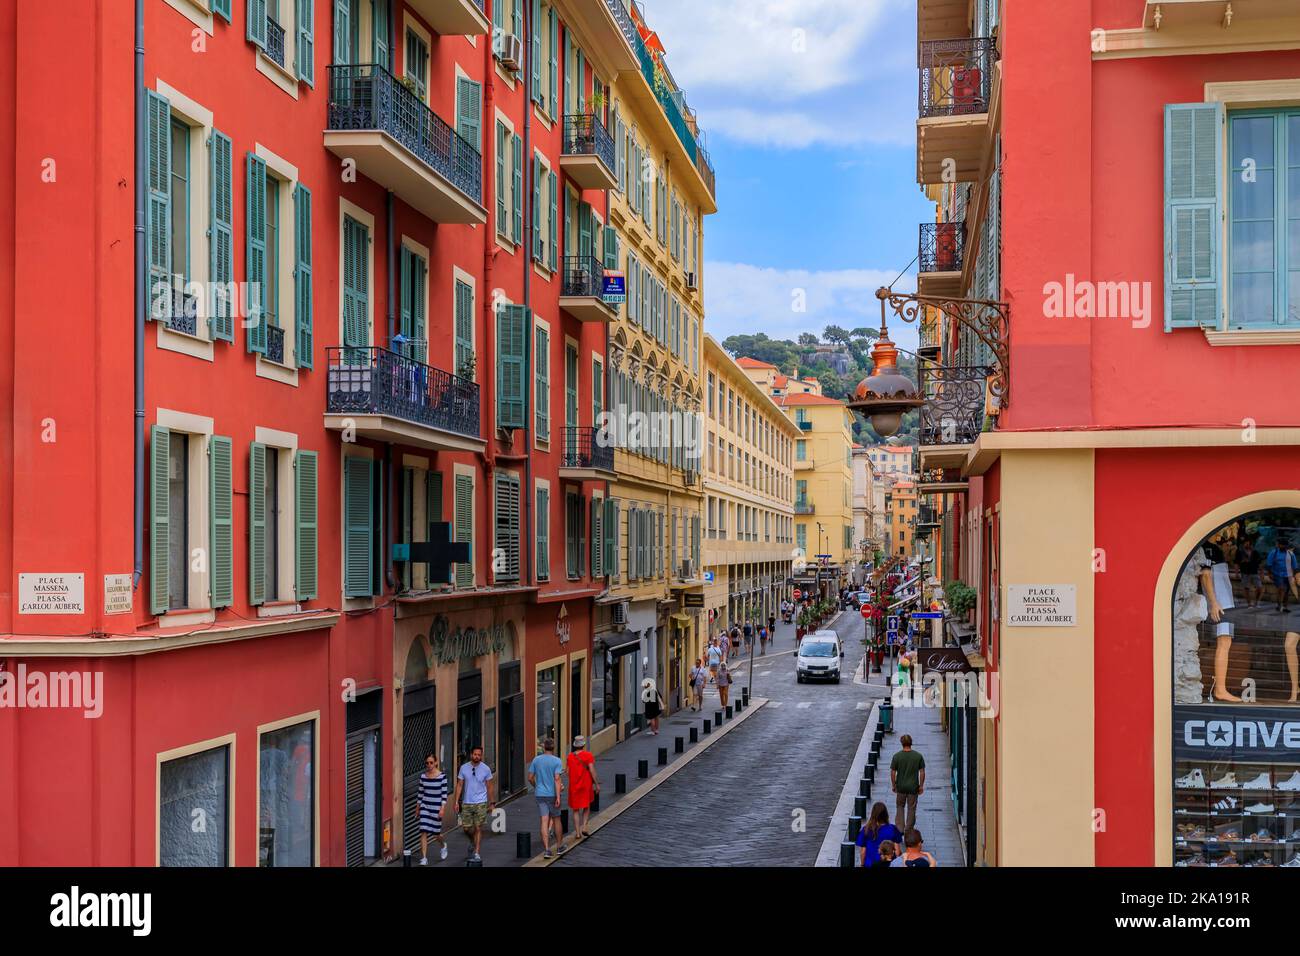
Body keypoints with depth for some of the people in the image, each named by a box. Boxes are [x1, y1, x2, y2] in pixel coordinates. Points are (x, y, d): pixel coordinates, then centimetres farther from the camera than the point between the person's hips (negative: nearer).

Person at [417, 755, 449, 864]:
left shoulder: (442, 776, -8)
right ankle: (424, 858, -4)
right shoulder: (423, 776, 2)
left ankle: (443, 845, 40)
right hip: (425, 807, 3)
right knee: (423, 832, -7)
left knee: (435, 833, 7)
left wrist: (442, 809, -14)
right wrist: (418, 807, 13)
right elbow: (421, 793, 10)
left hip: (437, 807, -3)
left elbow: (444, 794, -8)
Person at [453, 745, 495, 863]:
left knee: (478, 828, -6)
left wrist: (492, 803, 5)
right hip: (466, 803, 2)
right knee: (466, 828, 6)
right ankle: (474, 843, 35)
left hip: (481, 803, -2)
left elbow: (489, 787, 5)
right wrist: (456, 801, -1)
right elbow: (459, 785, 5)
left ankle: (476, 853, -2)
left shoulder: (486, 769, -2)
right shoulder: (464, 768, 1)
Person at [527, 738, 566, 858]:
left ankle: (546, 849, -7)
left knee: (544, 821, 0)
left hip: (540, 794, 2)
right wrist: (558, 796, -18)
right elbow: (557, 779, -17)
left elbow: (530, 778, 4)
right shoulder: (556, 761, -8)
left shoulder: (536, 760, 1)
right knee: (556, 819, 13)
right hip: (552, 794, -2)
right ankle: (559, 847, 25)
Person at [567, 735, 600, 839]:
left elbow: (568, 772, 4)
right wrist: (597, 784, -9)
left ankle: (577, 833, 6)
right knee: (586, 807, 17)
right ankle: (584, 827, 0)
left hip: (573, 786, 2)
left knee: (575, 810, 11)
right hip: (586, 785, -2)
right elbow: (592, 770, -15)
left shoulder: (570, 756, 0)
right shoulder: (588, 755, -10)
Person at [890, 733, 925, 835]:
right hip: (913, 787, 0)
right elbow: (922, 772, -5)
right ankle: (908, 830, 16)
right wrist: (921, 786, 6)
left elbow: (892, 773, -7)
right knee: (911, 809, 11)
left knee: (900, 807, 16)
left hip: (901, 787, 0)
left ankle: (900, 828, 4)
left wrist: (893, 785, 6)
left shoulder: (897, 756, -10)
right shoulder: (918, 756, -8)